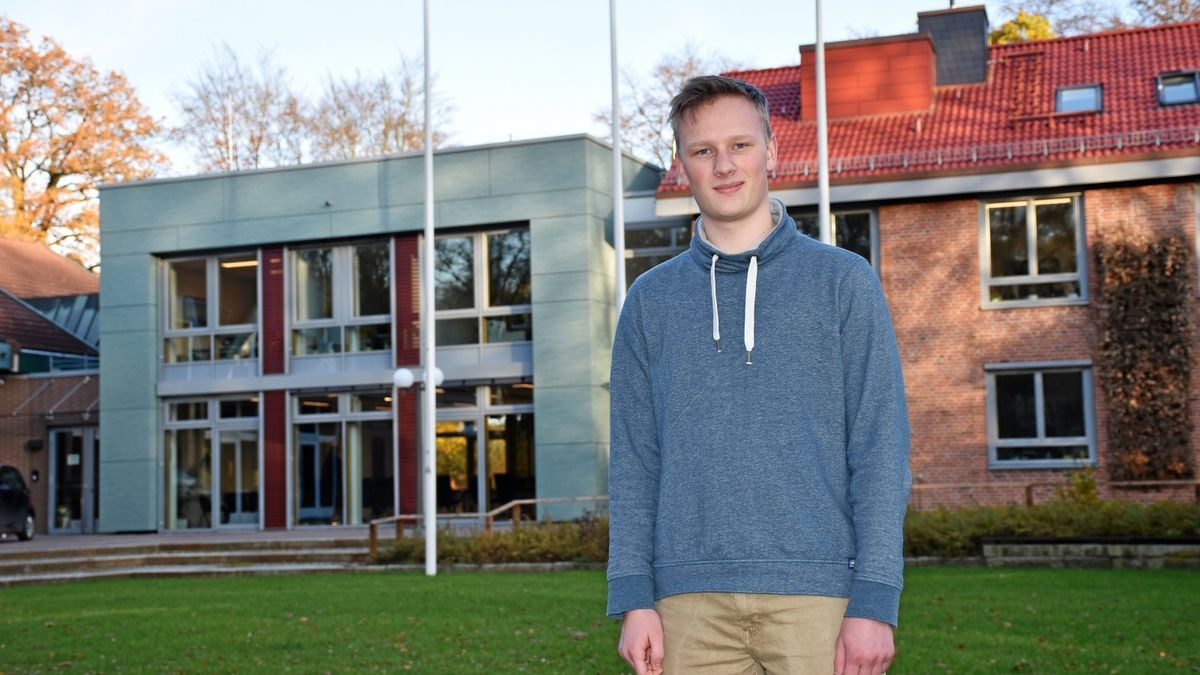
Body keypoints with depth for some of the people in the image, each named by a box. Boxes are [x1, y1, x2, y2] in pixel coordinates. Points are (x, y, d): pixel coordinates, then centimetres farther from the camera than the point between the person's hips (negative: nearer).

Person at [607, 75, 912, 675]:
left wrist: (875, 601, -9)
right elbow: (633, 458, 9)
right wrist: (633, 597, -1)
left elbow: (880, 448, -1)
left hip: (817, 593, -2)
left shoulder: (844, 281, 4)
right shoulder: (650, 299, 12)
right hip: (692, 602, 2)